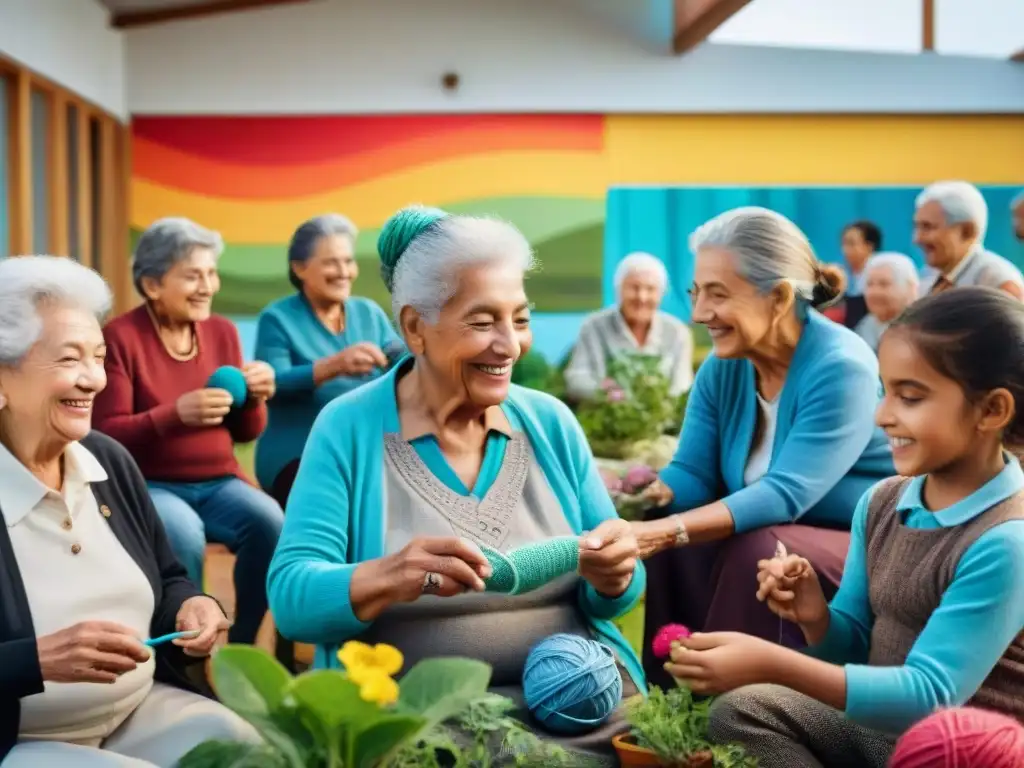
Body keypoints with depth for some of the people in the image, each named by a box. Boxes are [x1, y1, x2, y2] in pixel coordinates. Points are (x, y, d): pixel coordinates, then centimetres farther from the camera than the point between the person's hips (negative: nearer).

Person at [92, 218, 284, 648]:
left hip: (219, 482, 4)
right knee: (183, 535, -34)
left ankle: (244, 644, -5)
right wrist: (176, 414, -26)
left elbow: (244, 433, 12)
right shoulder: (120, 337, -7)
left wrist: (254, 399, -11)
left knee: (270, 522, -25)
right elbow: (107, 435, -11)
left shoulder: (222, 331, 7)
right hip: (149, 485, -4)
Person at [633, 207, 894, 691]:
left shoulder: (841, 369, -23)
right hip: (769, 540, 7)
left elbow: (785, 495, -32)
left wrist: (667, 532, -43)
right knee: (669, 535, -16)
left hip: (866, 553, -6)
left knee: (757, 552, -32)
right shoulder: (722, 369, -1)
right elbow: (692, 473, -4)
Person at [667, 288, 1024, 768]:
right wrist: (815, 618, -16)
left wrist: (772, 663, -33)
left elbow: (930, 696, -26)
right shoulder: (881, 503, -1)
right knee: (741, 710, -10)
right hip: (873, 721, 7)